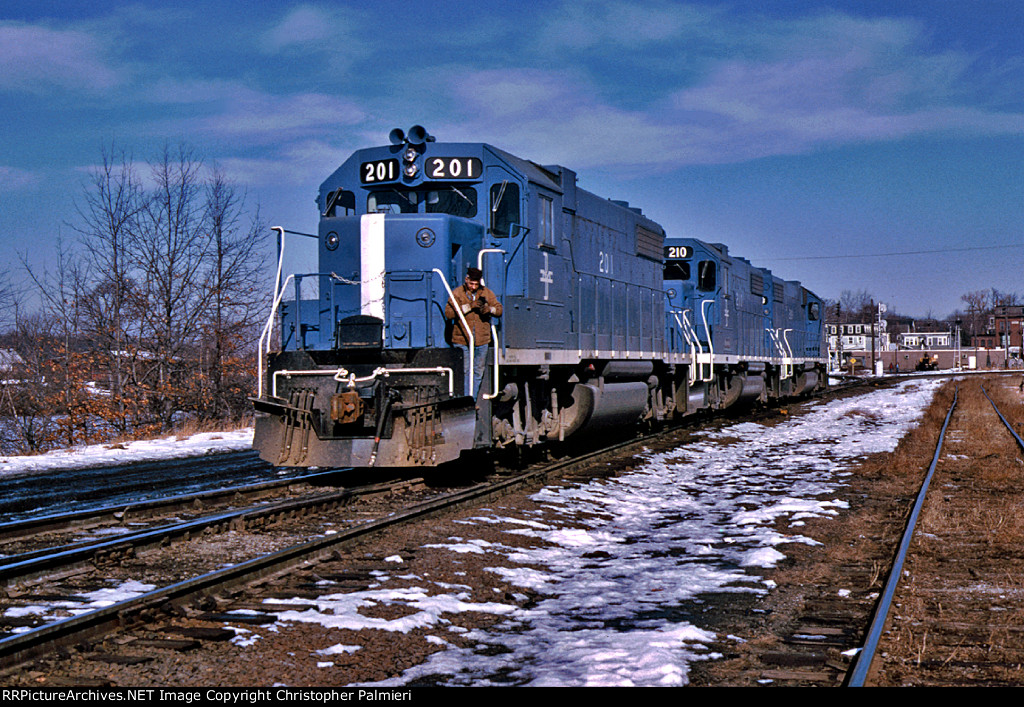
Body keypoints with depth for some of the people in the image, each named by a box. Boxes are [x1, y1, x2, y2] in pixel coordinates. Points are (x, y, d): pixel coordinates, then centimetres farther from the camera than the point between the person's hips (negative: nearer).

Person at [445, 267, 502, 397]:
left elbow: (499, 309, 8)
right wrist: (468, 307, -17)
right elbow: (448, 313, -11)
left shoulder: (487, 293, 10)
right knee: (464, 371, -7)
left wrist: (488, 309, -14)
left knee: (478, 372, 8)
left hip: (482, 342, 4)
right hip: (462, 341, -4)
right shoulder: (457, 293, -1)